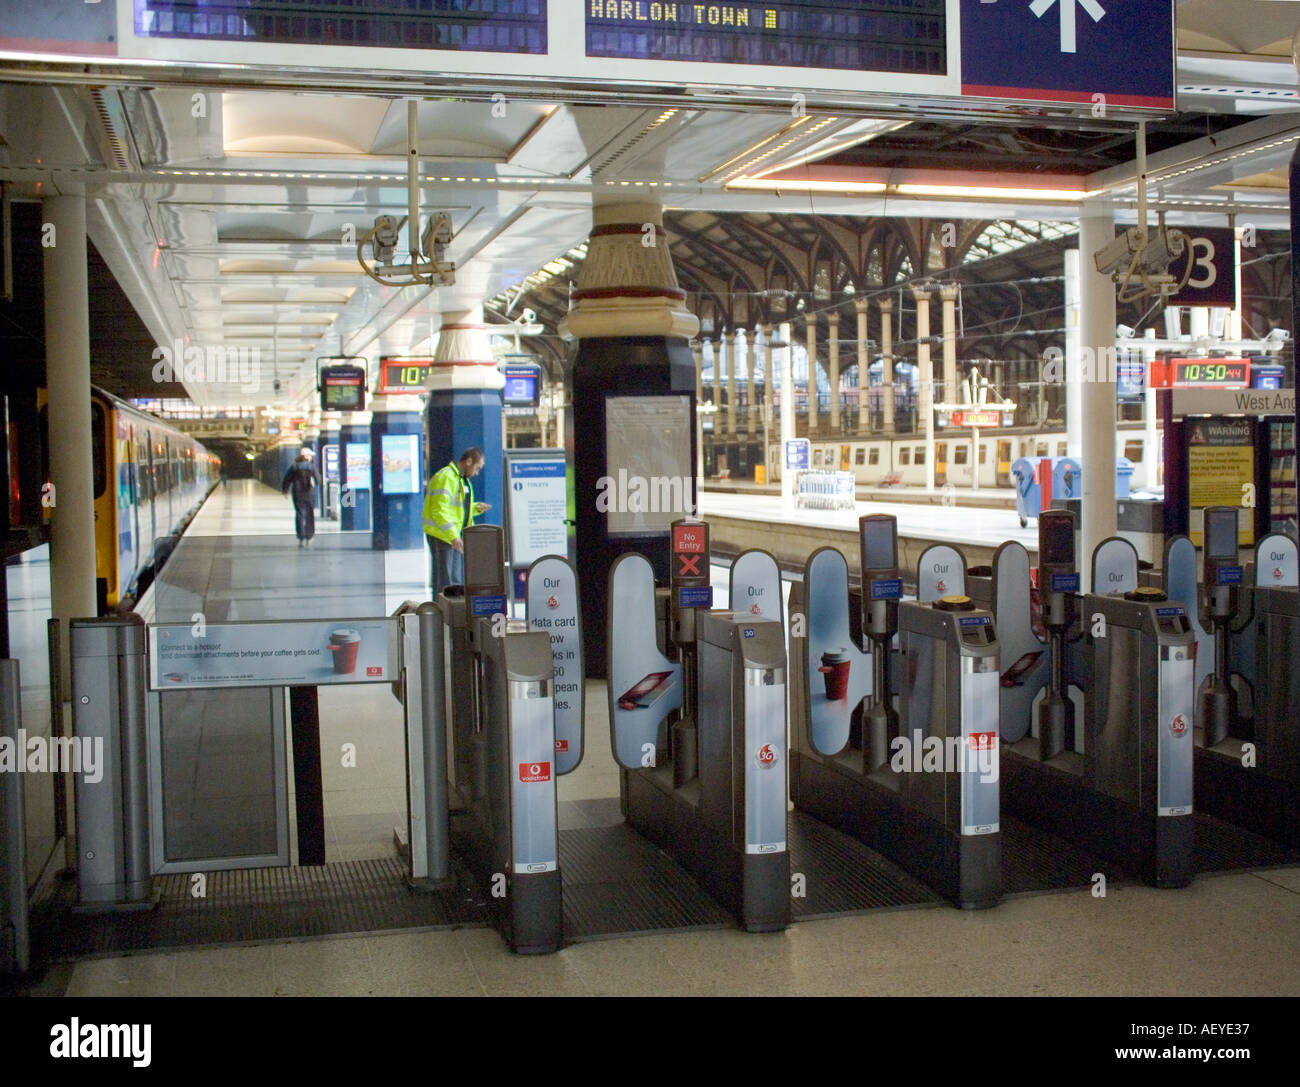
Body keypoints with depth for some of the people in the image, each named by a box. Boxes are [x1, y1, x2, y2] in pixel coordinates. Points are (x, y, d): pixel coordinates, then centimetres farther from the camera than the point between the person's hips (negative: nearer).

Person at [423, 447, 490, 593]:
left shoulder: (463, 480, 17)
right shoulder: (445, 478, -16)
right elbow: (439, 510, -23)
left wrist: (476, 508, 7)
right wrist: (453, 536, -29)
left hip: (457, 537, 10)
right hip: (442, 536, -10)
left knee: (459, 582, 14)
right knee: (445, 583, -8)